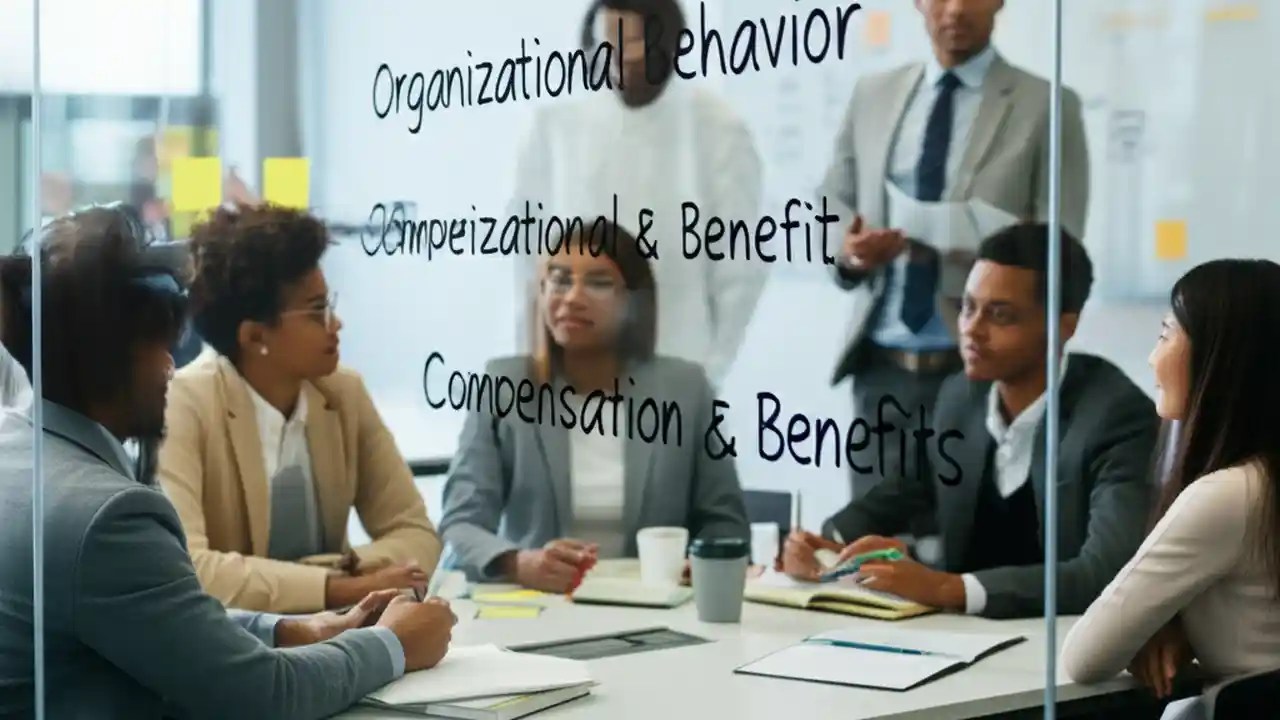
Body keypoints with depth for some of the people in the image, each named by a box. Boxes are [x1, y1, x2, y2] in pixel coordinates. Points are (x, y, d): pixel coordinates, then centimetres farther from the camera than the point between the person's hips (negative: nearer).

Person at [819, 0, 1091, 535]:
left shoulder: (1046, 107, 0)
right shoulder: (873, 95, 12)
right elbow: (832, 203, 16)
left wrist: (976, 250, -23)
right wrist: (850, 248, -7)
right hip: (882, 370, 3)